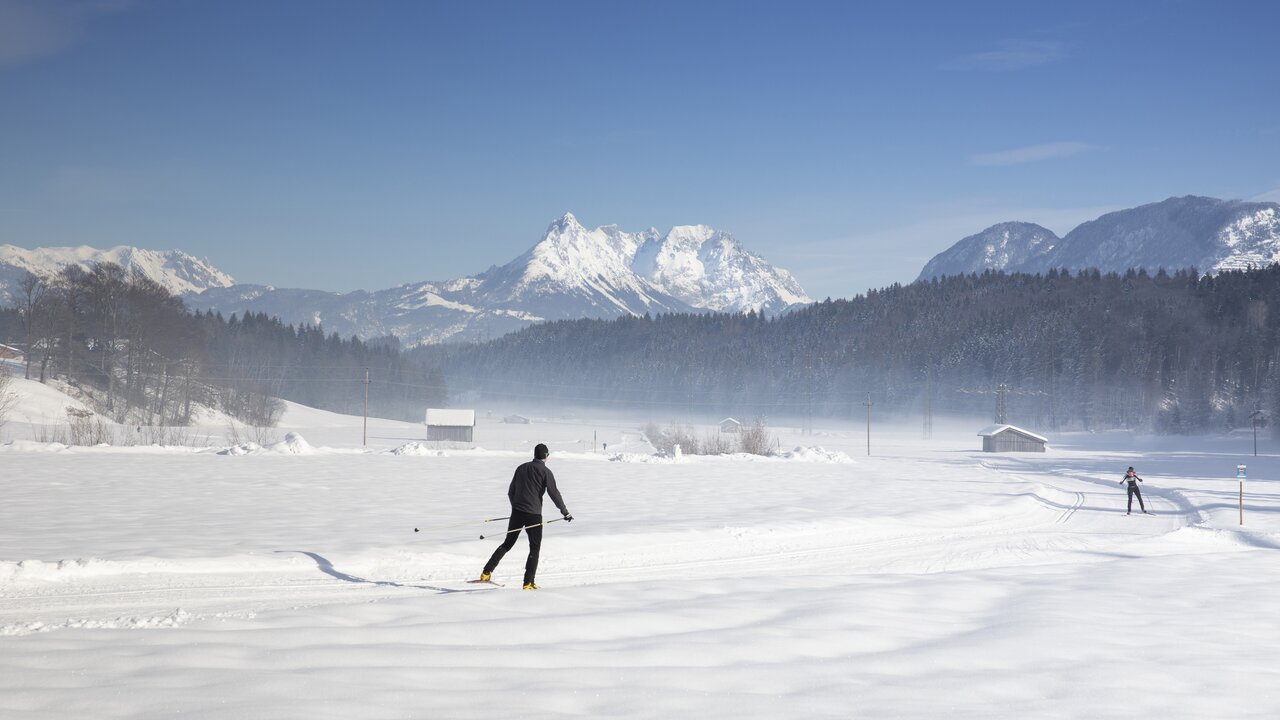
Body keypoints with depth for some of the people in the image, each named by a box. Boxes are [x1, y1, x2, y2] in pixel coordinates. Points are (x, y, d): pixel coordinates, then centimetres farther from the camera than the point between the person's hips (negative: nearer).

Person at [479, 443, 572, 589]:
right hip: (533, 514, -5)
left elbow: (511, 492, 16)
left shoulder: (521, 468, 11)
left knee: (507, 544, 14)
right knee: (535, 548, 6)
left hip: (516, 512, 5)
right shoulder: (545, 471, -5)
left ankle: (486, 572, 4)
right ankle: (528, 582, 0)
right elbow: (554, 493, -7)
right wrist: (565, 512, 2)